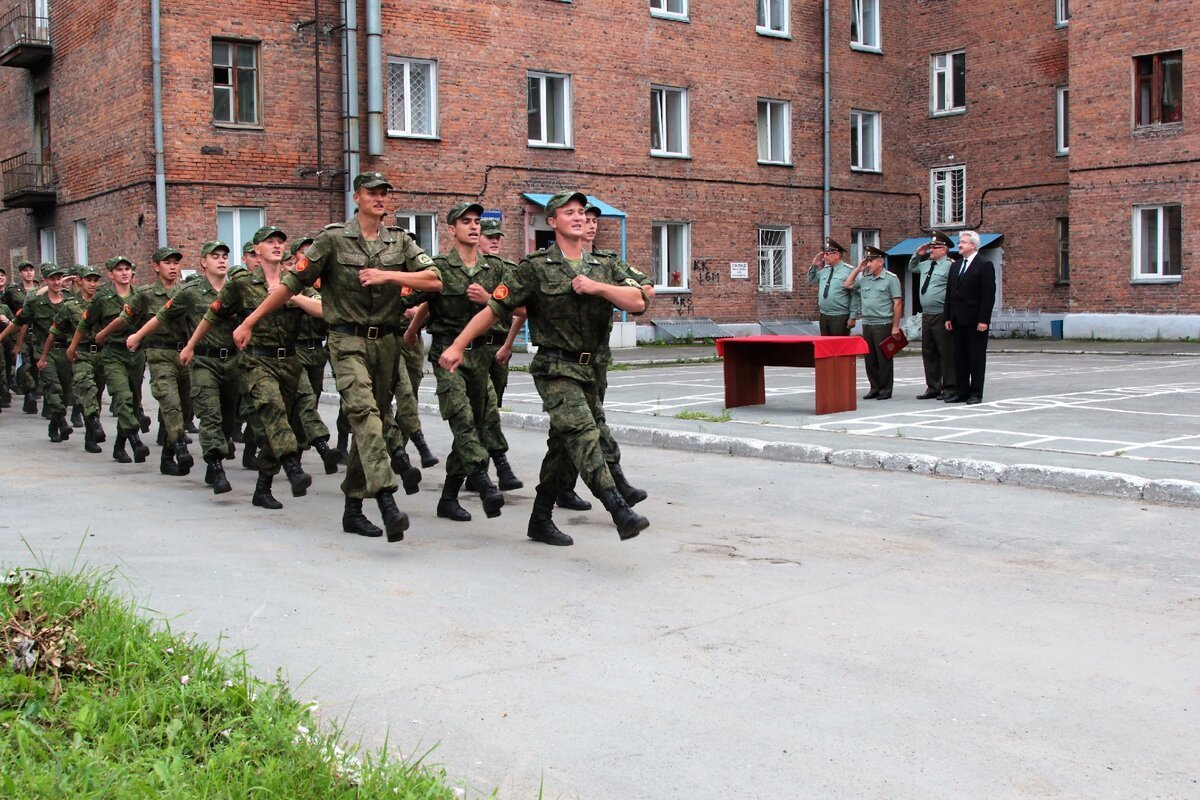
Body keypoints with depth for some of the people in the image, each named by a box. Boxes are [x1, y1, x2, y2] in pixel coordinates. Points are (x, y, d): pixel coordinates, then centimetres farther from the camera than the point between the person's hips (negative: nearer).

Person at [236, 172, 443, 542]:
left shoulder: (400, 241, 9)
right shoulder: (334, 239, -1)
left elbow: (435, 280, -1)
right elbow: (291, 283, 1)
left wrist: (389, 275, -14)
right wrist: (249, 323, 3)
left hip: (385, 342, 5)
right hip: (348, 340, -5)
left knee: (371, 421, 9)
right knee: (364, 412, -23)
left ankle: (353, 509, 19)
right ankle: (387, 503, -34)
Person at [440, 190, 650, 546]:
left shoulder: (602, 268, 11)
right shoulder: (536, 267, -4)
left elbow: (638, 302, 0)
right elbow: (495, 308, -3)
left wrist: (598, 287, -13)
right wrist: (457, 346, -5)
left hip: (587, 368, 7)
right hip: (555, 368, -6)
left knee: (564, 447, 12)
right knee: (583, 433, -23)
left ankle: (540, 520, 24)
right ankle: (619, 510, -33)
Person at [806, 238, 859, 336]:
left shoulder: (848, 271, -10)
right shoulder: (824, 270, 10)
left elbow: (854, 296, -11)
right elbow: (811, 281, 25)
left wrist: (852, 317, -13)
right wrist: (814, 265, 9)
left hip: (840, 317, -7)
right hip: (824, 316, 7)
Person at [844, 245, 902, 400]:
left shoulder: (890, 278, -4)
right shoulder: (864, 278, 12)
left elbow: (897, 303, -7)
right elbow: (847, 285, 16)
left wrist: (895, 326, -11)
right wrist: (858, 269, 8)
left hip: (883, 324, -6)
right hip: (867, 324, 6)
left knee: (884, 358, -1)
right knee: (870, 358, 9)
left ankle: (885, 390, 6)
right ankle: (875, 388, 18)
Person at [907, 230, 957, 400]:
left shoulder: (950, 266, -11)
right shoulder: (925, 265, 16)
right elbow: (911, 268, 35)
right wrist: (917, 254, 20)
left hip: (942, 316, -9)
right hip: (926, 315, 9)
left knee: (946, 353, -4)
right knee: (928, 353, 13)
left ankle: (949, 388, 3)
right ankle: (932, 388, 22)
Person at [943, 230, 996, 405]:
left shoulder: (985, 265, -6)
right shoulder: (956, 267, 16)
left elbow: (988, 295, -11)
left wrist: (983, 320, -16)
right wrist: (948, 317, 9)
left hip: (975, 322, -7)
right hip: (958, 321, 7)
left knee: (976, 358, -1)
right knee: (959, 358, 8)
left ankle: (976, 393, 4)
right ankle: (961, 392, 13)